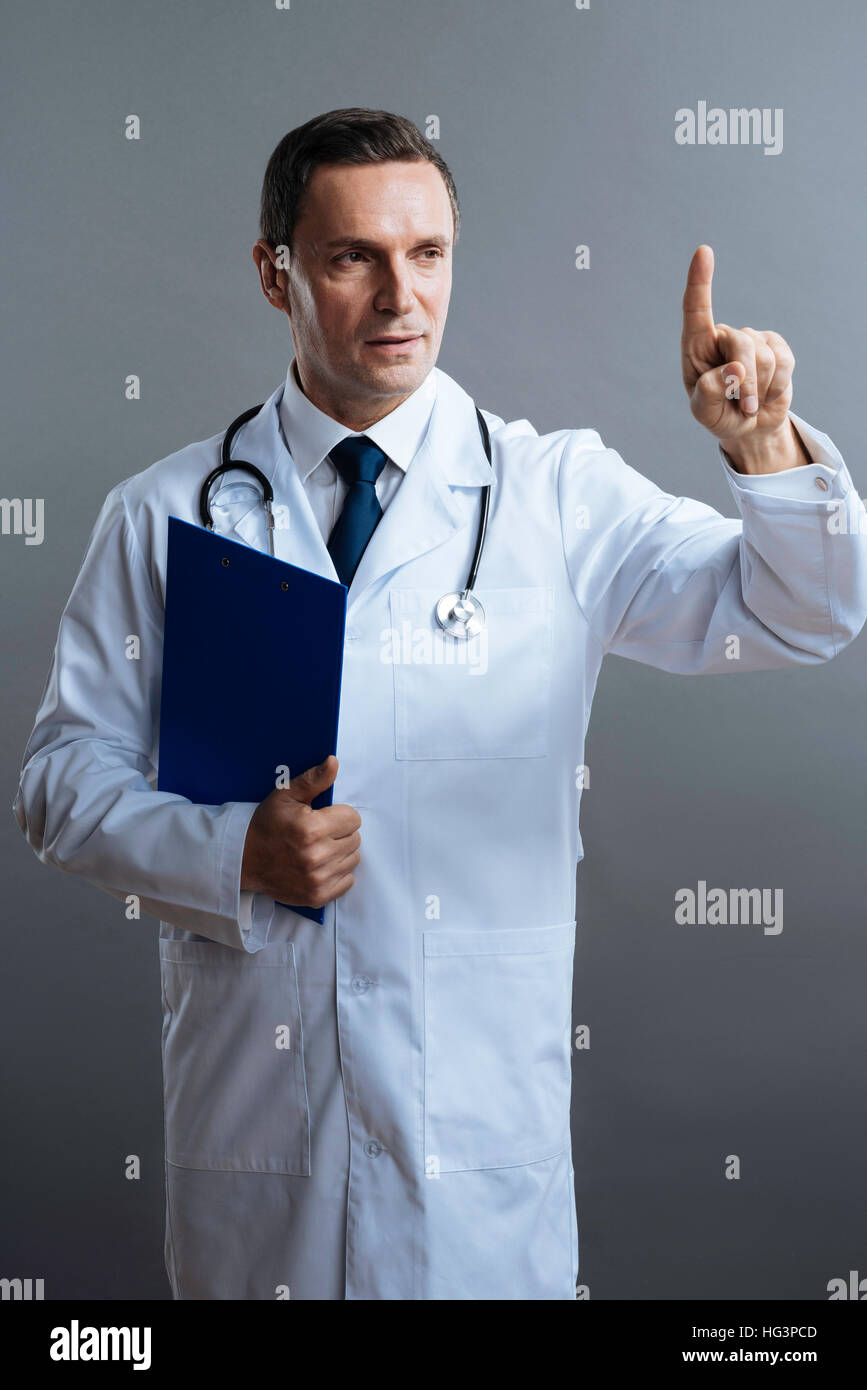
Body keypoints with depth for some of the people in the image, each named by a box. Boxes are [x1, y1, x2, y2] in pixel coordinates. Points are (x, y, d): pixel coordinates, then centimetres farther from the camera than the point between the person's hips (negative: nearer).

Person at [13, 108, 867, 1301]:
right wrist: (235, 856, -14)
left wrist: (763, 446, -26)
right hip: (246, 1108, 1)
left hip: (480, 1119, 0)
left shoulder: (558, 493, 0)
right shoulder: (165, 515, 2)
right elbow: (64, 775, 3)